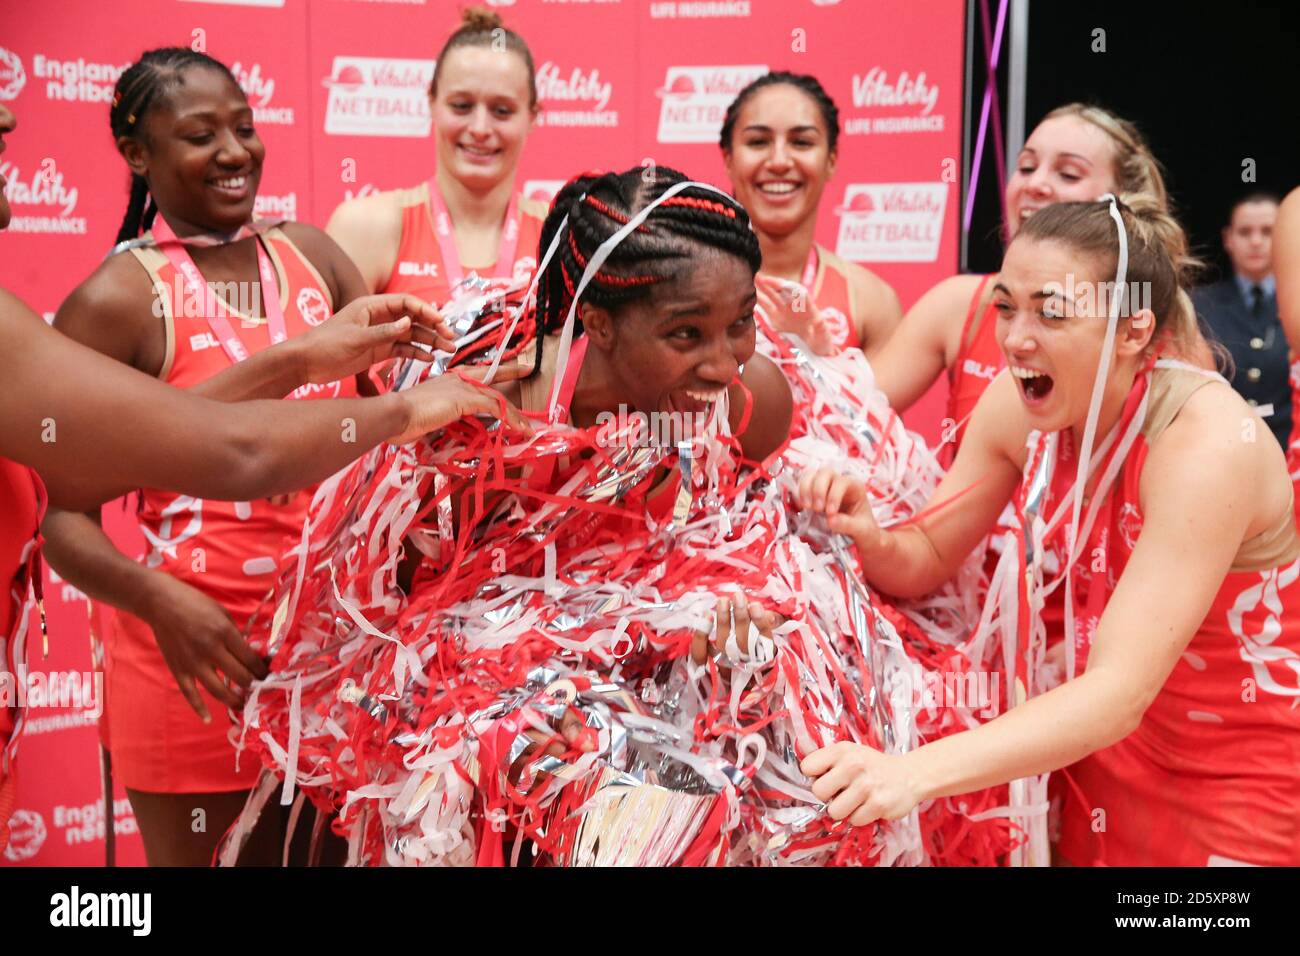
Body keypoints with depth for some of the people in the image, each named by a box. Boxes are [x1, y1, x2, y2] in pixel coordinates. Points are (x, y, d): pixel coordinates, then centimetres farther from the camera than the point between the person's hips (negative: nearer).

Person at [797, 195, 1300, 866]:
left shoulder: (1206, 440, -29)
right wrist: (869, 539, -24)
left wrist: (914, 771, -48)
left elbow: (1122, 691, -36)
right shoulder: (1019, 405, -13)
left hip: (1245, 783, -4)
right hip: (1106, 756, 5)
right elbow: (928, 557, 0)